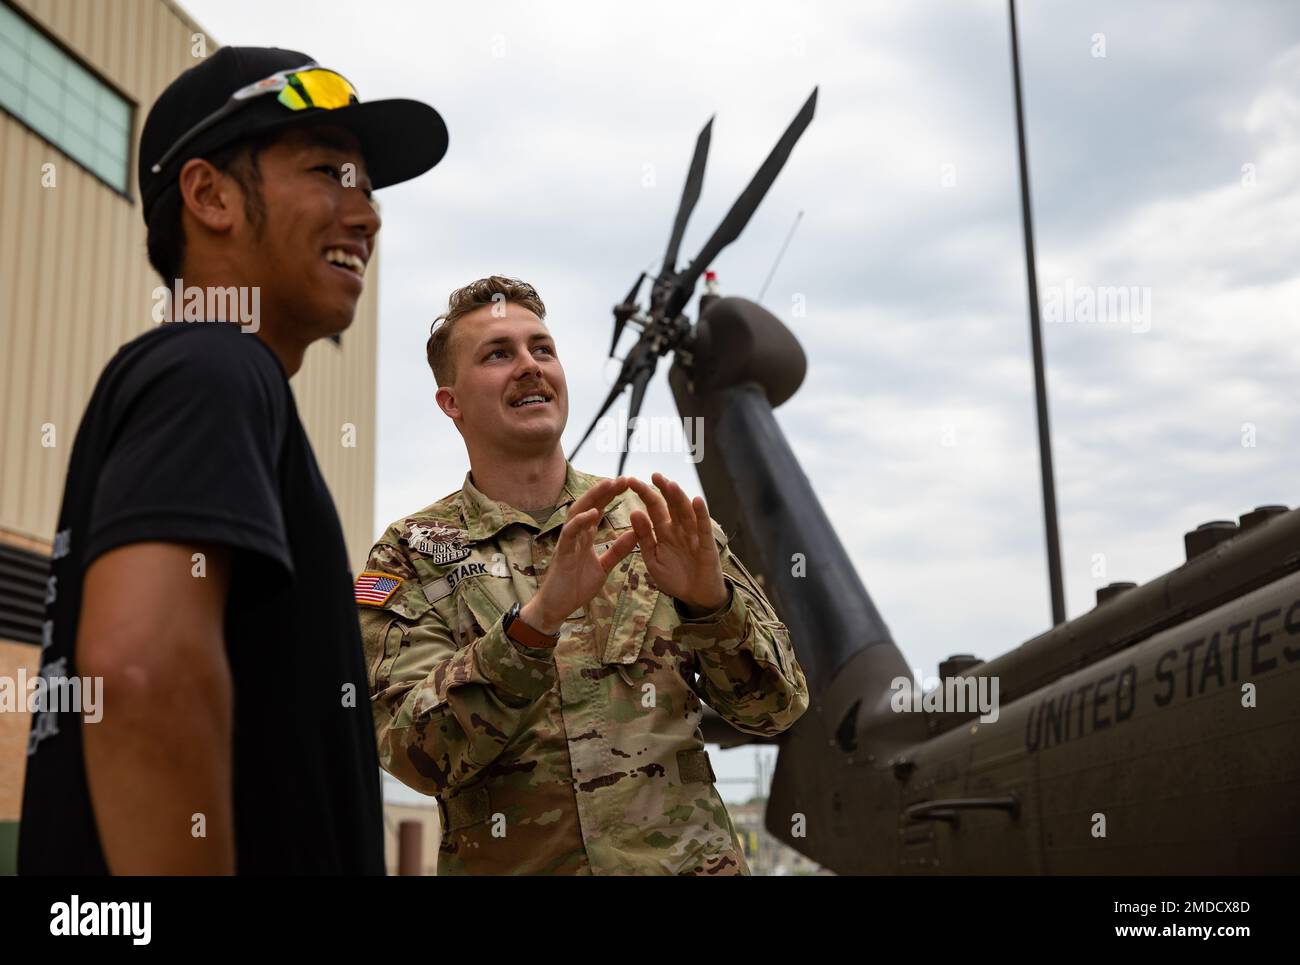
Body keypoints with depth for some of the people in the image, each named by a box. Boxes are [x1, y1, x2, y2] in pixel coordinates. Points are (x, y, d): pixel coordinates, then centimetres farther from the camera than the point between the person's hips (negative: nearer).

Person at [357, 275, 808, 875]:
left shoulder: (650, 523, -1)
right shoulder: (411, 556, -4)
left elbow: (775, 707, -3)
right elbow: (418, 755, -17)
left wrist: (710, 600, -22)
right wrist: (536, 620, -31)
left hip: (686, 856, 2)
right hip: (510, 863, -1)